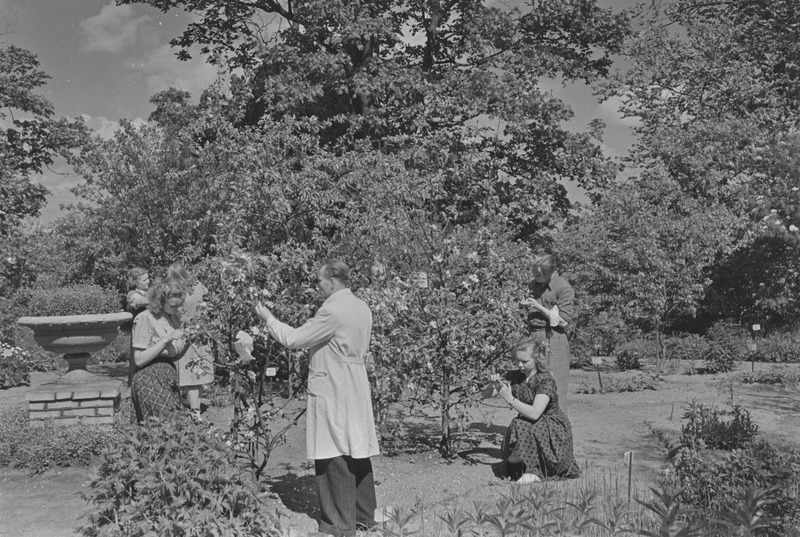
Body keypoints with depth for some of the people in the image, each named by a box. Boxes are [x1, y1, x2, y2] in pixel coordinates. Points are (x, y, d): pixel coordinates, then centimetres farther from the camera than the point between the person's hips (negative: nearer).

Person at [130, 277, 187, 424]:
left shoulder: (175, 317, 11)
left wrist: (187, 344, -2)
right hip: (149, 378, -7)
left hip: (169, 376, 7)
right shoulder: (146, 318, -10)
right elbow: (139, 360, -14)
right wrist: (165, 340, -18)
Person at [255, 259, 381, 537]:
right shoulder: (361, 307, 9)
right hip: (355, 391, 9)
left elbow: (294, 339, -15)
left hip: (333, 394, -9)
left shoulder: (333, 310, -18)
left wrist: (269, 319, -1)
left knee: (334, 459, -1)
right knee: (357, 452, 15)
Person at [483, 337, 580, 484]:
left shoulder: (546, 380, -20)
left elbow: (534, 413, -31)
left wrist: (510, 399, -32)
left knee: (520, 425, -33)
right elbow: (486, 394, -2)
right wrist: (494, 384, -23)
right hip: (533, 429, 5)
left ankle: (534, 471, -16)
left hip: (554, 428, -5)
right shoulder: (514, 377, -2)